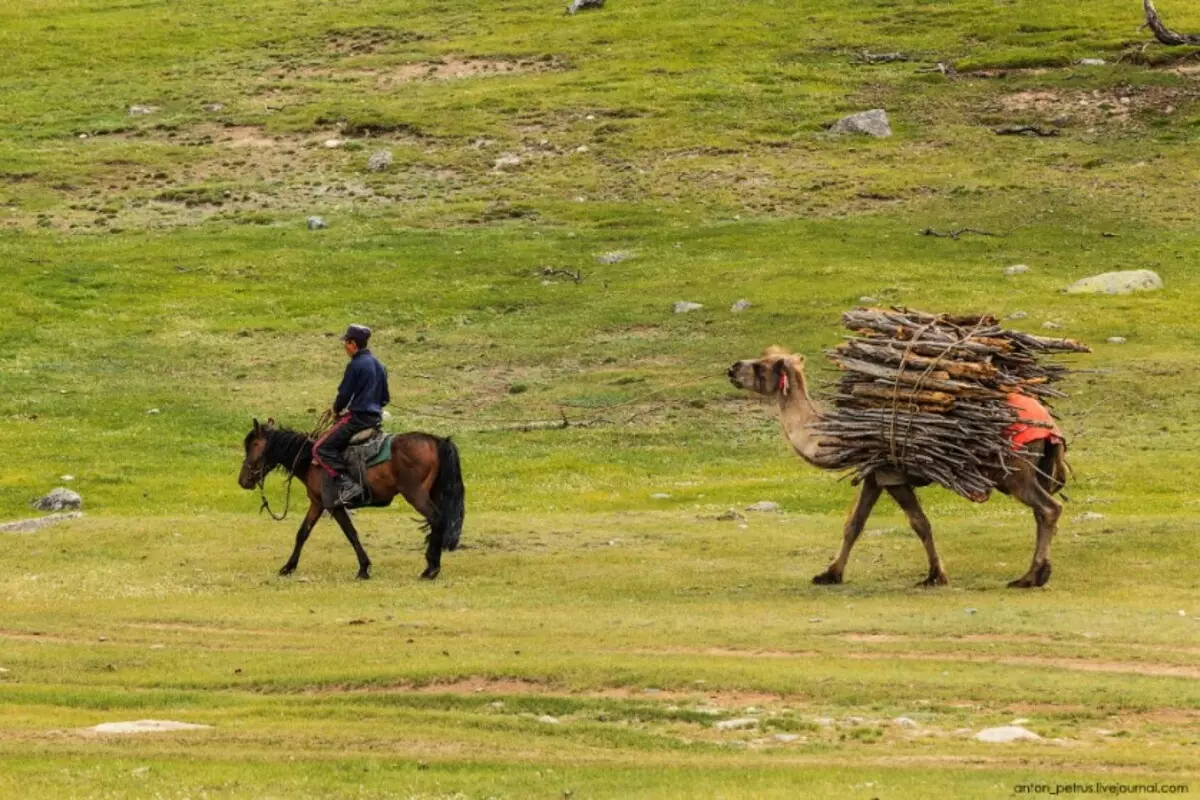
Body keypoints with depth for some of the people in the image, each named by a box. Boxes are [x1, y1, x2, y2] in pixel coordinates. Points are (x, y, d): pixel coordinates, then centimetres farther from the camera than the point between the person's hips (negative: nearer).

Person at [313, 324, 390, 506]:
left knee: (321, 449, -11)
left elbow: (344, 394, -12)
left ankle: (346, 484, -25)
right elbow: (385, 399, 20)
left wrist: (337, 409, 6)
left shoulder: (355, 365, -13)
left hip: (357, 417, -10)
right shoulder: (378, 366, 14)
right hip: (375, 418, 10)